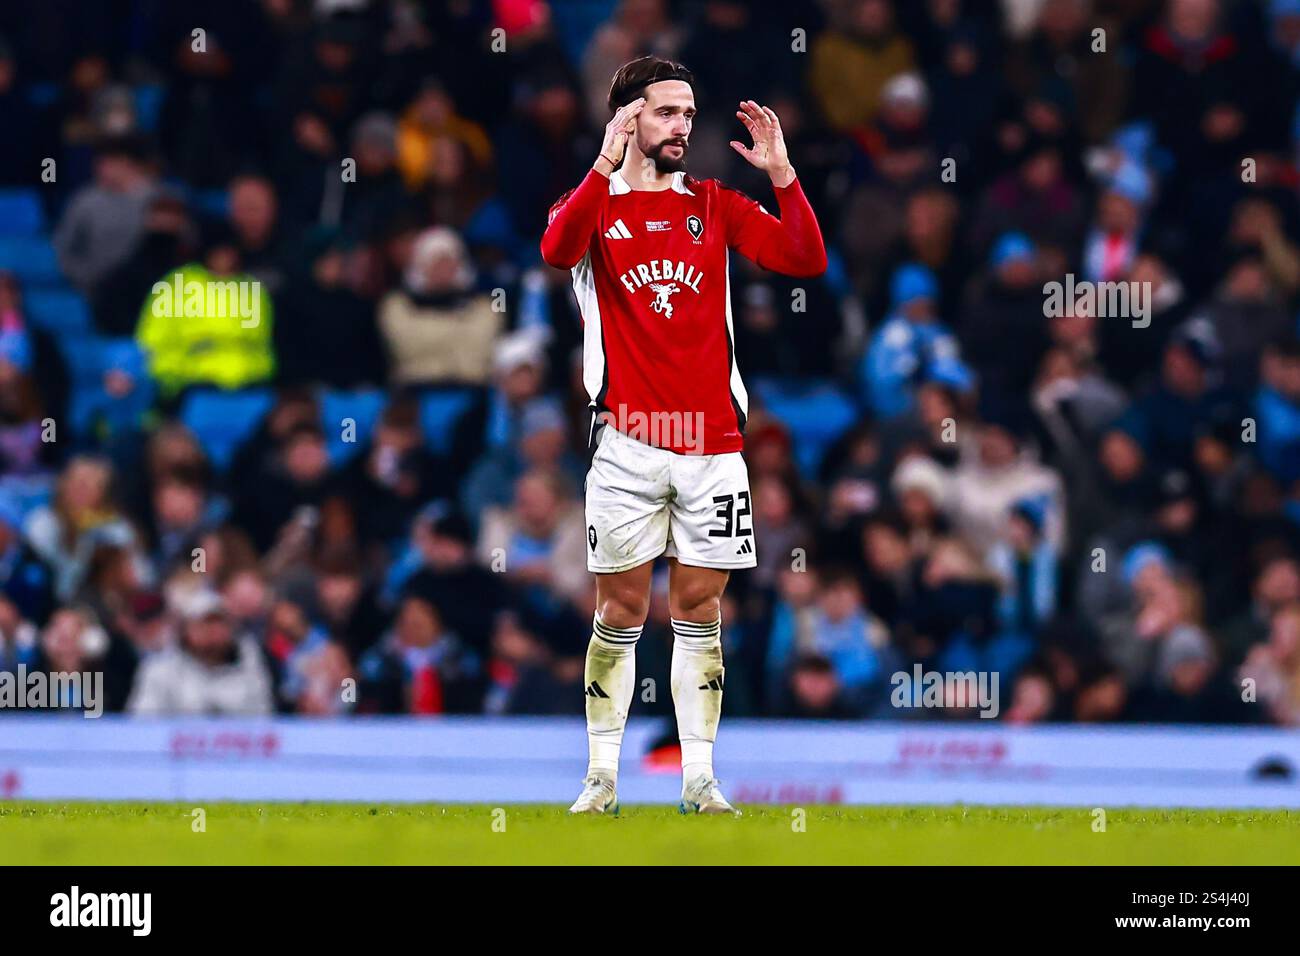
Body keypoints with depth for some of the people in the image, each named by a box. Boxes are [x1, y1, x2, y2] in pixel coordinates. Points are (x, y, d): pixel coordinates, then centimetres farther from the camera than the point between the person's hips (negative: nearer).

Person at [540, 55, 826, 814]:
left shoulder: (715, 204, 10)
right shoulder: (596, 202, 2)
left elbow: (806, 260, 0)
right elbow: (557, 249, -22)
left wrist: (781, 172, -12)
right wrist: (607, 163, -31)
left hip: (713, 440, 2)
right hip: (628, 441, -2)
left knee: (701, 609, 4)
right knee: (621, 612, 1)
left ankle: (700, 777, 6)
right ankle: (603, 774, 8)